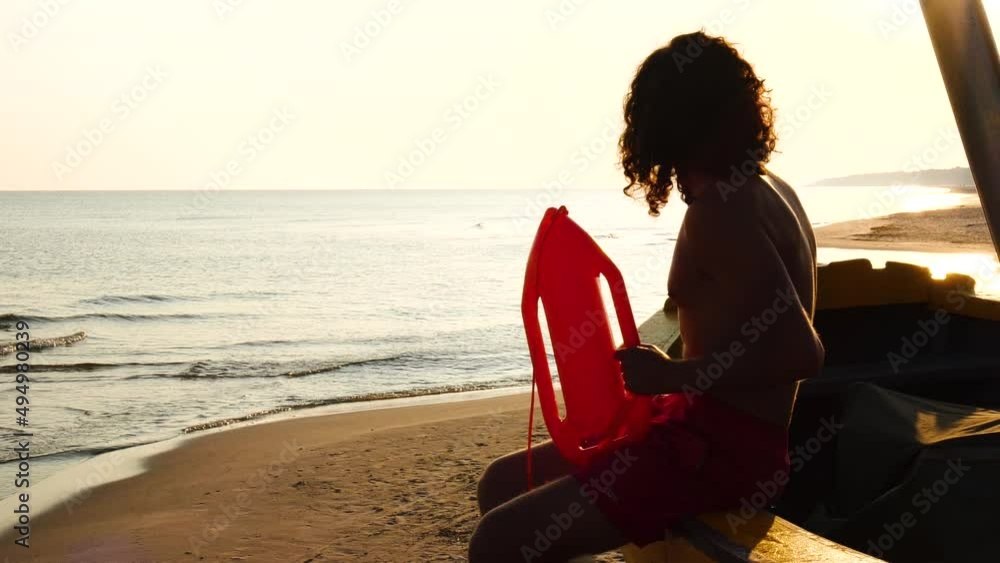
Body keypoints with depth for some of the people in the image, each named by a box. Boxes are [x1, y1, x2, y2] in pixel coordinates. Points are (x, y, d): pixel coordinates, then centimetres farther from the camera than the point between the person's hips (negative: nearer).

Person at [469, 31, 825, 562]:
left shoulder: (719, 210, -18)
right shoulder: (767, 188, 12)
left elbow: (802, 353, -26)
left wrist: (673, 376, -18)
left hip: (724, 449, -10)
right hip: (717, 428, 10)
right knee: (502, 484, 13)